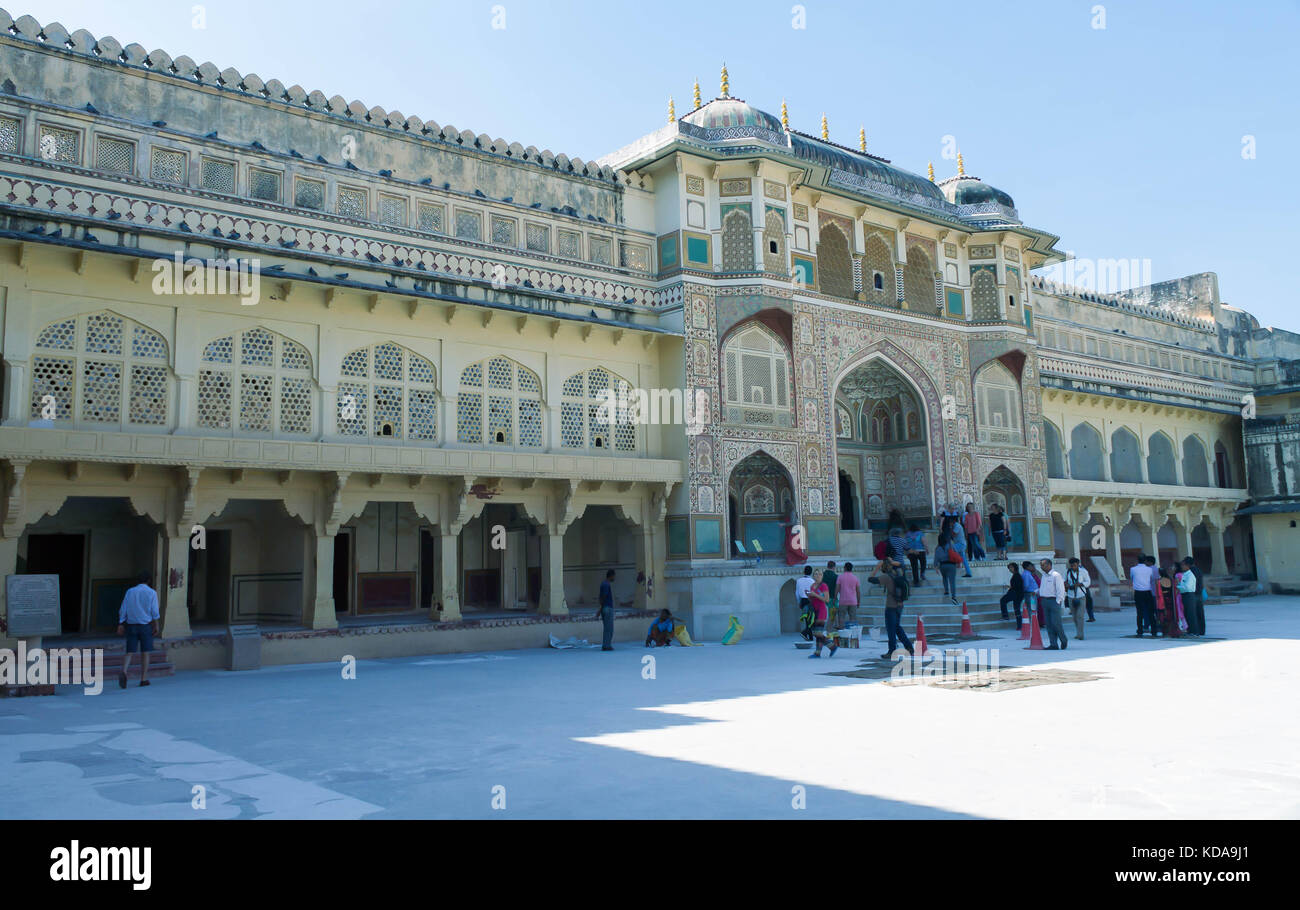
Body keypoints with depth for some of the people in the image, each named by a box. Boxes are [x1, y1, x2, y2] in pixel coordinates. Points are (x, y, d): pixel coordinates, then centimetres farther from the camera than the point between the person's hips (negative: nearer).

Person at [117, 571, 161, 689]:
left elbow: (123, 610, 4)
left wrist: (121, 625, 6)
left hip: (131, 625, 2)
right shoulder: (152, 593, -2)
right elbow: (154, 612, -6)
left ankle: (123, 672, -21)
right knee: (145, 652, 6)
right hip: (146, 625, -2)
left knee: (130, 652, 4)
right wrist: (156, 626, -1)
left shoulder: (130, 592, 6)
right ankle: (144, 679, 8)